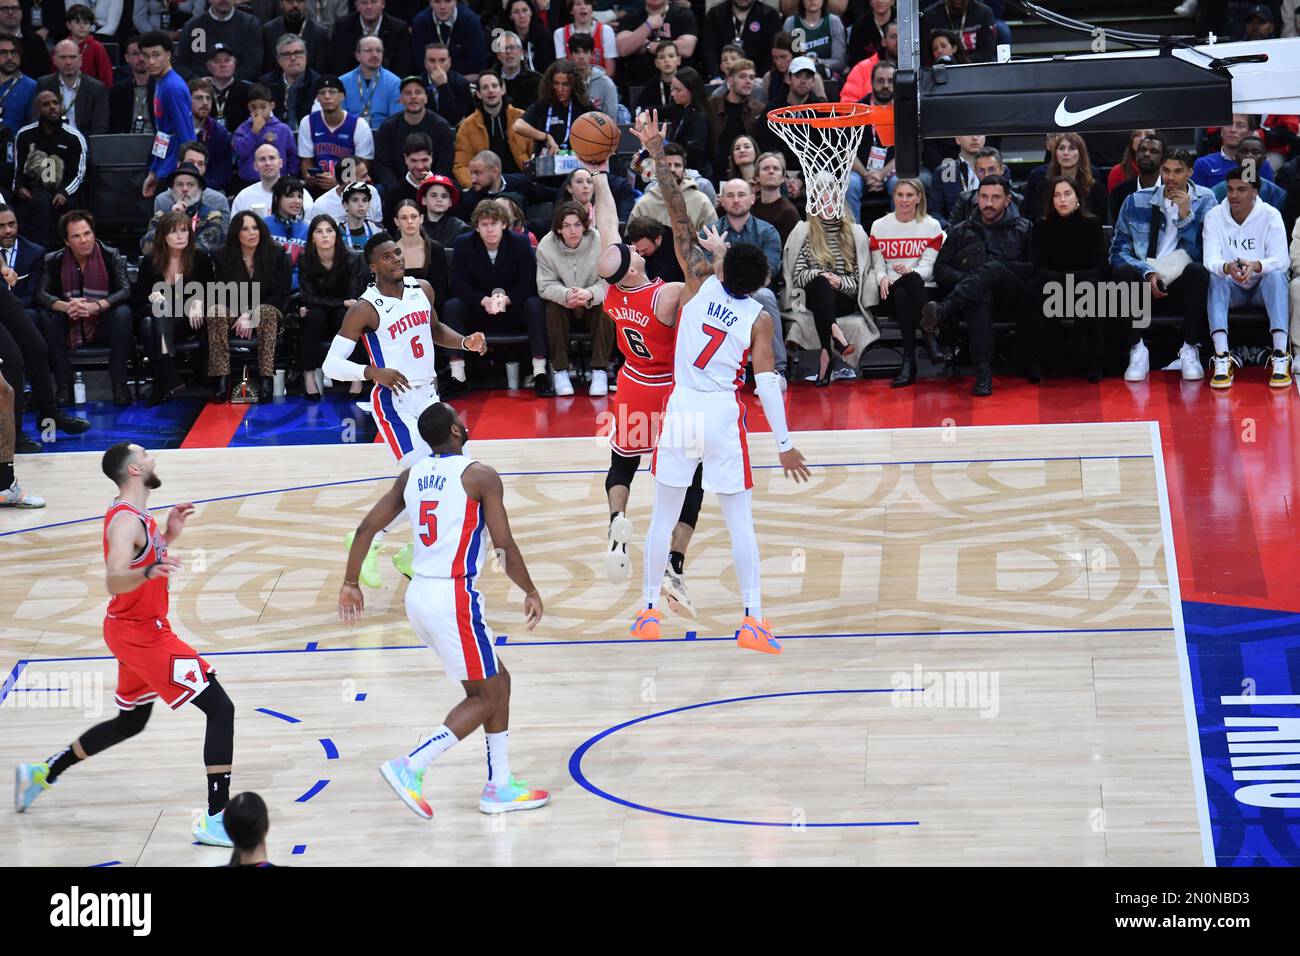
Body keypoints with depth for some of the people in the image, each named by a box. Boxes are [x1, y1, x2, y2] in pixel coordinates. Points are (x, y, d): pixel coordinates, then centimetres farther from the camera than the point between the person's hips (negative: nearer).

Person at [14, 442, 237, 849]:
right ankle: (215, 820, -18)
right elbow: (113, 581, -35)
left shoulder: (138, 516, 9)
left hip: (136, 631, 10)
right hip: (142, 635, -10)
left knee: (129, 723, 27)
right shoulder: (126, 521, -22)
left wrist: (168, 536, 10)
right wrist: (150, 571, -52)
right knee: (220, 709, -14)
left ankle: (42, 774, 37)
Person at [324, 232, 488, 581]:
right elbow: (332, 365, -17)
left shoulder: (421, 289, 3)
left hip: (429, 395, 7)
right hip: (395, 400, -7)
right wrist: (374, 372, -32)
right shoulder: (365, 309, -16)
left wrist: (465, 342, 4)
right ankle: (365, 542, 0)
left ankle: (413, 556, 22)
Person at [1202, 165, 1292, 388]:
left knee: (1276, 275, -33)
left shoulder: (1270, 215, -10)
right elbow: (1211, 259, -17)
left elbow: (1281, 260, -19)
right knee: (1216, 279, -31)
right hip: (1232, 289, 1)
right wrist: (1227, 268, -42)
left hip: (1263, 288, -1)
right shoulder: (1214, 216, -7)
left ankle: (1281, 358, -42)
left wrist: (1256, 266, -41)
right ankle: (1222, 359, -43)